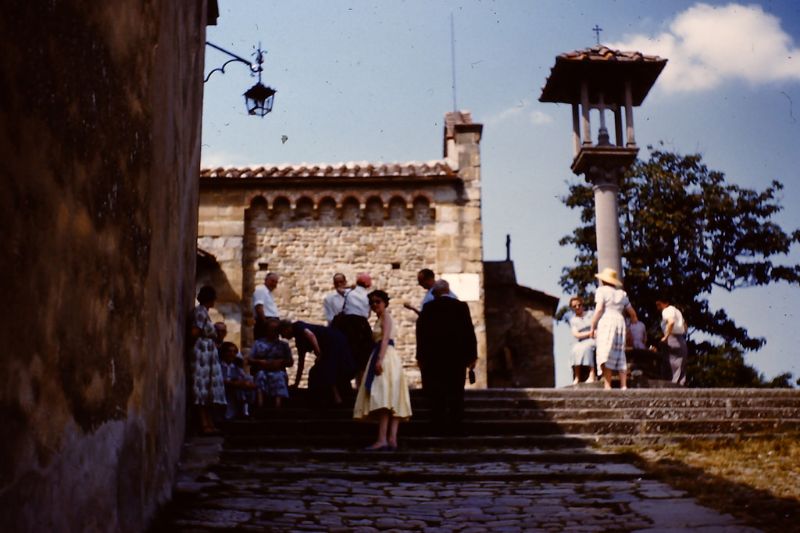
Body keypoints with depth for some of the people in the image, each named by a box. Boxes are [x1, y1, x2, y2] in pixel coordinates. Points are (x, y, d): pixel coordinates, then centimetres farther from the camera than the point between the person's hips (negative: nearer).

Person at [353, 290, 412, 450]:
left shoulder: (385, 316, -3)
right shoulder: (380, 318, 25)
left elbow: (385, 338, -16)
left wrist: (380, 359, -26)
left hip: (386, 357, -11)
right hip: (383, 357, 11)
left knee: (383, 399, -17)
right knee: (391, 401, 2)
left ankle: (382, 439, -23)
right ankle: (392, 439, -2)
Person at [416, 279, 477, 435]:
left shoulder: (428, 308, -2)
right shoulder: (461, 306, 2)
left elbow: (421, 333, -3)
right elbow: (469, 331, 0)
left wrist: (420, 356, 2)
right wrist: (472, 355, 5)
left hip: (433, 357, -1)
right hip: (457, 357, 1)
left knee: (437, 395, 2)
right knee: (456, 394, 6)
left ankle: (439, 426, -2)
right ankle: (455, 426, 4)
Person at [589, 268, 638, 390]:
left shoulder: (602, 290, 1)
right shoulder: (622, 293, 20)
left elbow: (599, 309, -10)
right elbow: (632, 313, 24)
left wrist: (593, 326, -7)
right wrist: (635, 322, 44)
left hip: (606, 322, -6)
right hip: (620, 321, 6)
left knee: (605, 356, -10)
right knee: (620, 355, 9)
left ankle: (607, 386, -19)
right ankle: (624, 386, 4)